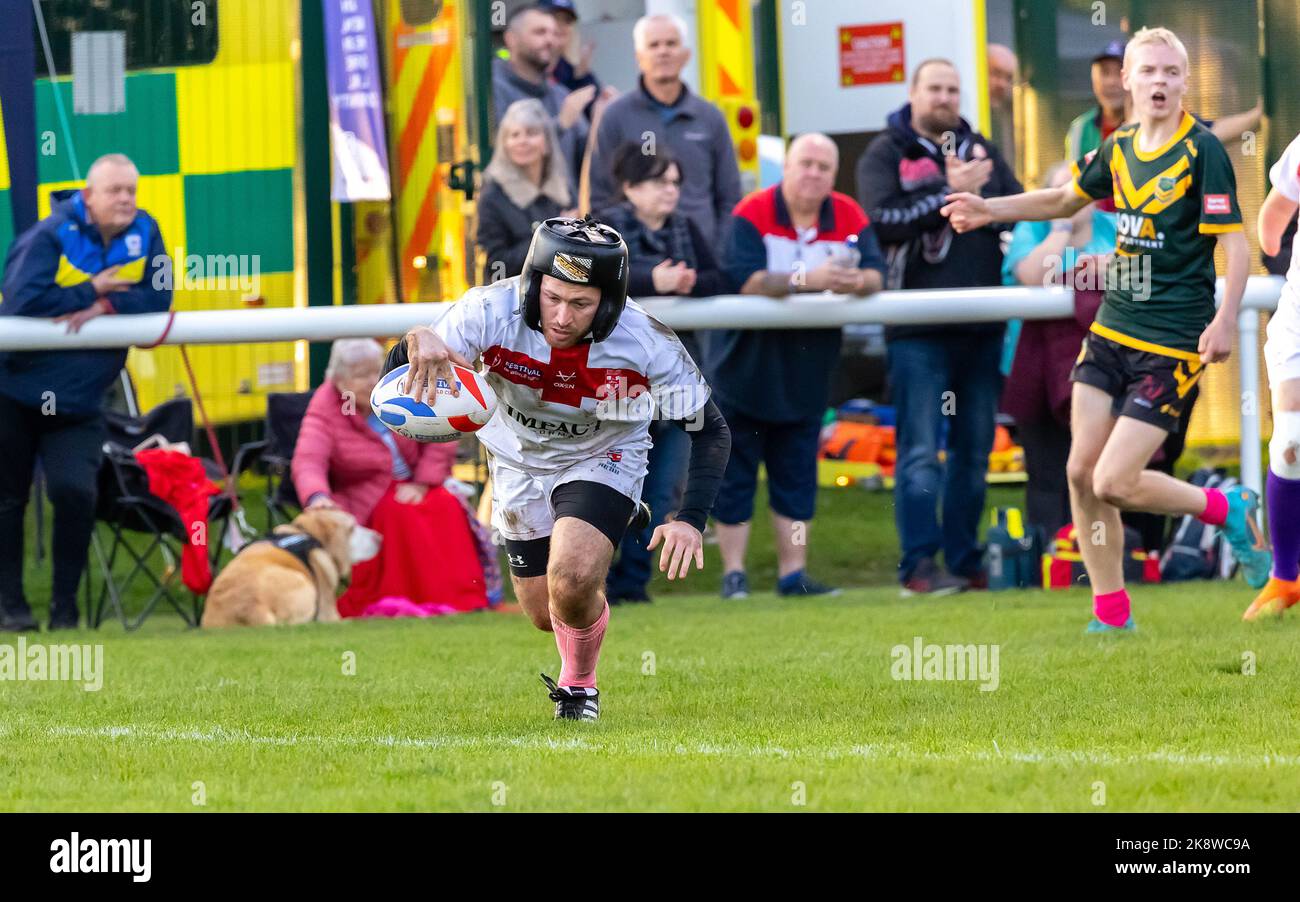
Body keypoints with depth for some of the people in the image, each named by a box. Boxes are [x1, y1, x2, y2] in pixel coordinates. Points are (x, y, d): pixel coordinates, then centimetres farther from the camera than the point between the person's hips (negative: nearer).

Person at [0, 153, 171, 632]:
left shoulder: (143, 233, -1)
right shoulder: (52, 236, -16)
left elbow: (157, 296, -8)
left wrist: (104, 307, -22)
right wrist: (93, 291, -18)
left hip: (79, 402, 3)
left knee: (75, 494, -12)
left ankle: (66, 606, 1)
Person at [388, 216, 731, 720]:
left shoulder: (645, 344, -30)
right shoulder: (491, 312, -32)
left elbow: (710, 431, -16)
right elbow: (397, 382, -30)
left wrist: (691, 521, -27)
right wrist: (416, 342, -53)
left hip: (602, 462, -2)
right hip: (519, 463, 2)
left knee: (571, 583, -28)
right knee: (546, 615, 13)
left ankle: (578, 682, 6)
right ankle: (615, 526, 47)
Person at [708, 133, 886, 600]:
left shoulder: (849, 216, -1)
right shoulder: (752, 214, -13)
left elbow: (876, 276, -10)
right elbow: (745, 280, -26)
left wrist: (855, 282, -34)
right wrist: (806, 279, -35)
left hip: (805, 371, 4)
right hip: (745, 367, -4)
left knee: (796, 475, 8)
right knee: (734, 474, 1)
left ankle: (793, 573, 14)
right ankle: (733, 574, 8)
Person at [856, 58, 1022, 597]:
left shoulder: (981, 150, 17)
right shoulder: (886, 154, 3)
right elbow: (883, 220, -13)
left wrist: (977, 197, -9)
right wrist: (950, 194, -14)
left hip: (982, 324, 5)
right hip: (919, 327, -5)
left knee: (974, 447, 9)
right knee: (921, 450, -8)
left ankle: (964, 561, 15)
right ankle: (920, 565, -7)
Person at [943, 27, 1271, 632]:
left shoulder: (1202, 150, -12)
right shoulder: (1119, 148, 8)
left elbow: (1235, 245, -15)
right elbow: (1065, 200, 28)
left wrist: (1225, 320, -28)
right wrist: (991, 209, 20)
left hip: (1172, 345, -7)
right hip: (1110, 332, 7)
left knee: (1115, 483, -12)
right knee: (1082, 473, 1)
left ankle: (1229, 511, 12)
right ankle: (1111, 617, 11)